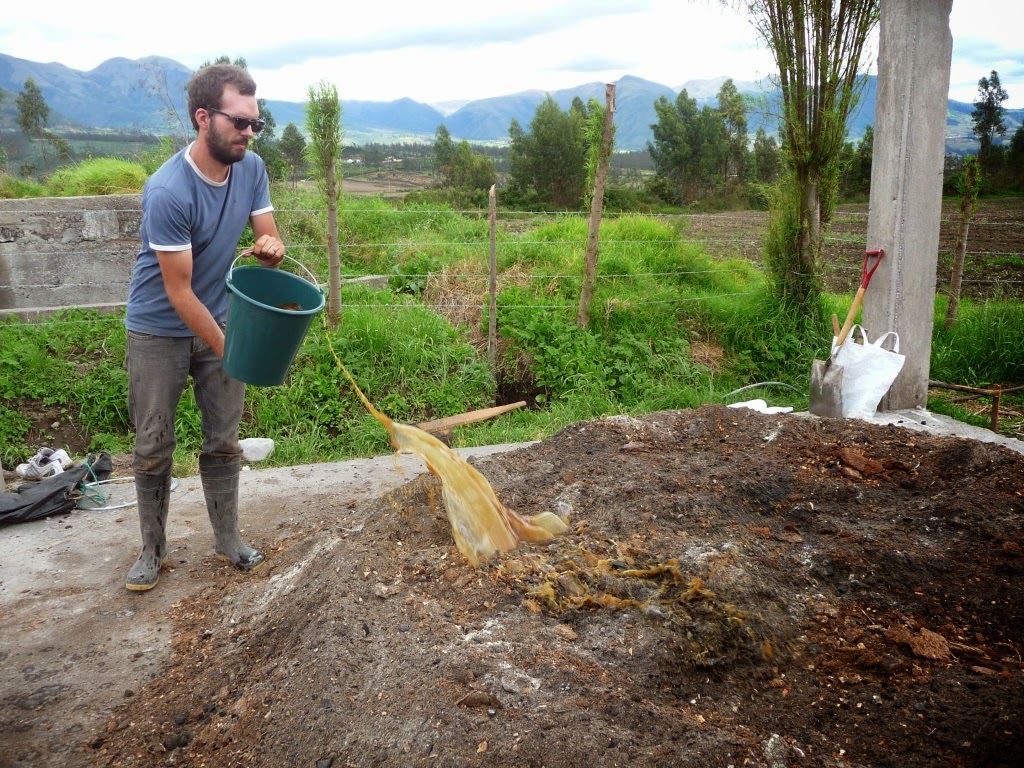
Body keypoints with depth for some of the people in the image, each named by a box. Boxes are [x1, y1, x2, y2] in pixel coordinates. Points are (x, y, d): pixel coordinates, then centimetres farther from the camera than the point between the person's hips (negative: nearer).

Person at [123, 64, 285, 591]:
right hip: (160, 331, -5)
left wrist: (270, 248, -24)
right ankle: (153, 549, 23)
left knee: (224, 441, 10)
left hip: (220, 321, 5)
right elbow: (179, 291, -22)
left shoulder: (251, 169, -8)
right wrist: (226, 351, -18)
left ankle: (227, 538, 25)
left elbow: (269, 237, 1)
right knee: (154, 447, 6)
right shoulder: (168, 191, -26)